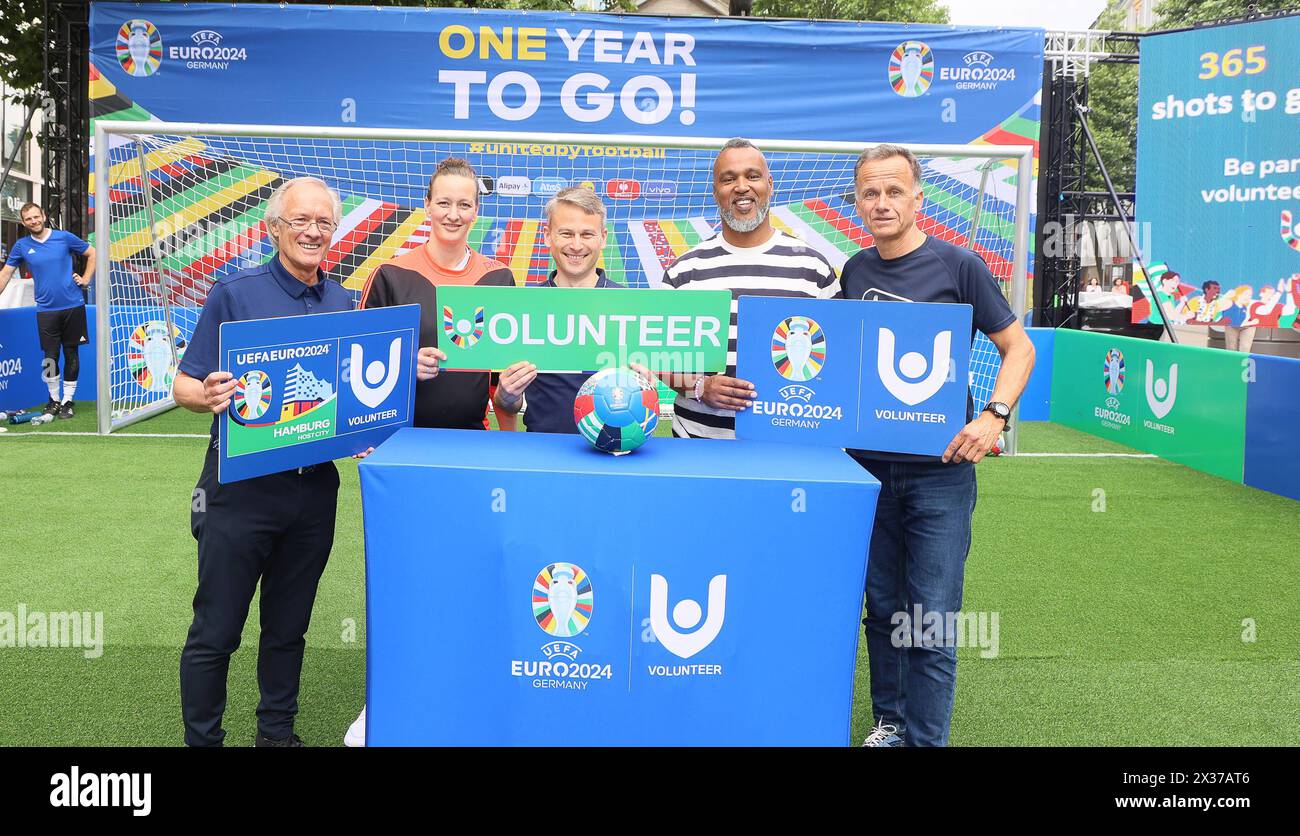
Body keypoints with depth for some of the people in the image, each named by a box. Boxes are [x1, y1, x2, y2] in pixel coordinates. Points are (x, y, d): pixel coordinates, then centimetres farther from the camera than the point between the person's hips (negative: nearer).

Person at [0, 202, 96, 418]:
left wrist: (86, 279, 2)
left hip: (72, 306, -1)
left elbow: (92, 254, 10)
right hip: (46, 310, 1)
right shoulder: (21, 246, 5)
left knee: (71, 354, 4)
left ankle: (67, 400, 14)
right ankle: (54, 399, 18)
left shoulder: (64, 238, 0)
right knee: (50, 357, -1)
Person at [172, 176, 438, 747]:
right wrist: (208, 395, -30)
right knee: (215, 631, 4)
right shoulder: (234, 294, -6)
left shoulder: (344, 303, 7)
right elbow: (184, 387, -7)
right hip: (242, 482, -4)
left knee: (288, 626, 16)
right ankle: (202, 740, 21)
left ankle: (277, 731, 32)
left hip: (314, 483, 4)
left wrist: (406, 371, -5)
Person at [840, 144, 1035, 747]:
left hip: (939, 469, -4)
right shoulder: (853, 272, 6)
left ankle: (925, 738, 14)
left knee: (932, 620, 0)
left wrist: (994, 416, -17)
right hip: (867, 465, 4)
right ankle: (888, 721, 30)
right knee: (882, 608, 14)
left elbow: (1018, 347, -2)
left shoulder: (958, 267, -6)